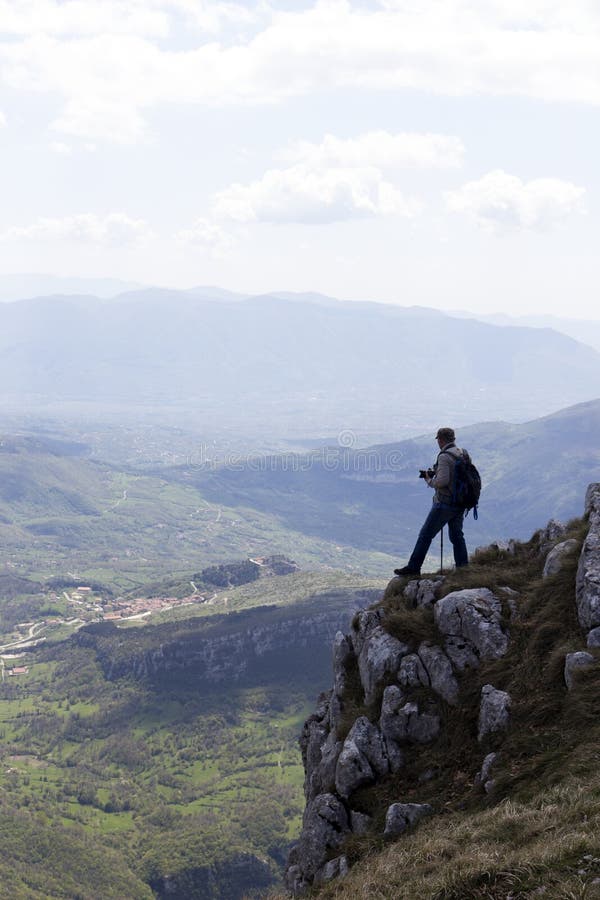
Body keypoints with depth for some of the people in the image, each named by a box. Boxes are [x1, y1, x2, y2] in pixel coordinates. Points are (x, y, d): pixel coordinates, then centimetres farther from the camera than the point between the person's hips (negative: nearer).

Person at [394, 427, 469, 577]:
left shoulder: (444, 457, -17)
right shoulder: (463, 454, 8)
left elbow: (442, 481, -25)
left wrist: (430, 480, -6)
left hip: (445, 503, -8)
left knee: (426, 534, 0)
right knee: (456, 536, 15)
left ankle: (413, 567, 4)